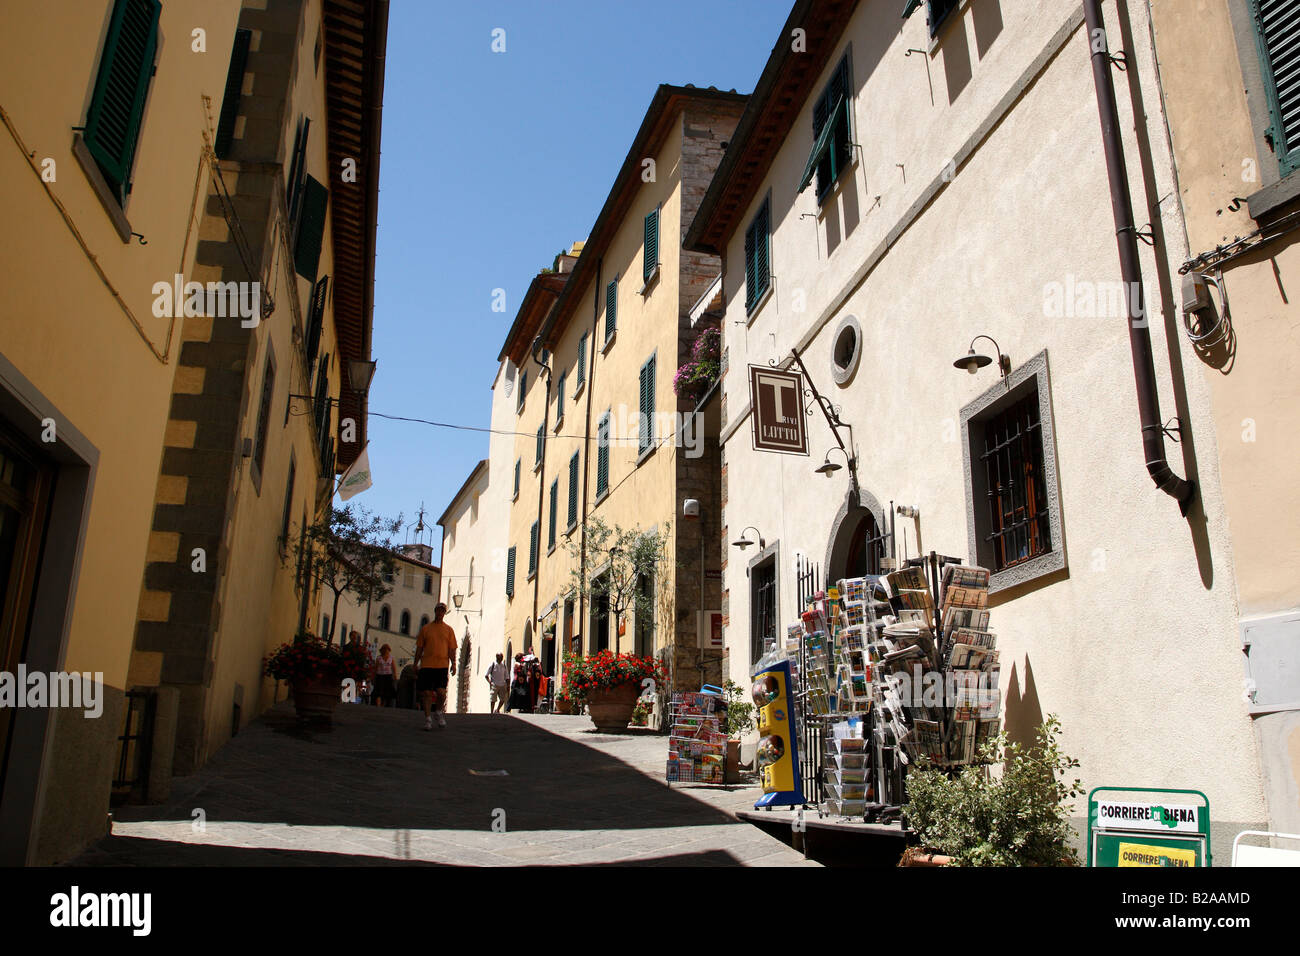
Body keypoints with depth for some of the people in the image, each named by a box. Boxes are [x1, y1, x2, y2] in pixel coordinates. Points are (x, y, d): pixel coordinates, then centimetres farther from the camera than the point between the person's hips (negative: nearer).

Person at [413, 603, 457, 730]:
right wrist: (415, 664, 9)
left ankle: (439, 712, 15)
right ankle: (428, 718, 7)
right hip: (426, 665, 1)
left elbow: (452, 649, 7)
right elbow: (419, 648, 13)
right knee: (426, 692, -1)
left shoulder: (448, 629, 10)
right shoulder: (425, 628, 11)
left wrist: (453, 663, -4)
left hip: (442, 665, -1)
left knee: (441, 691, -11)